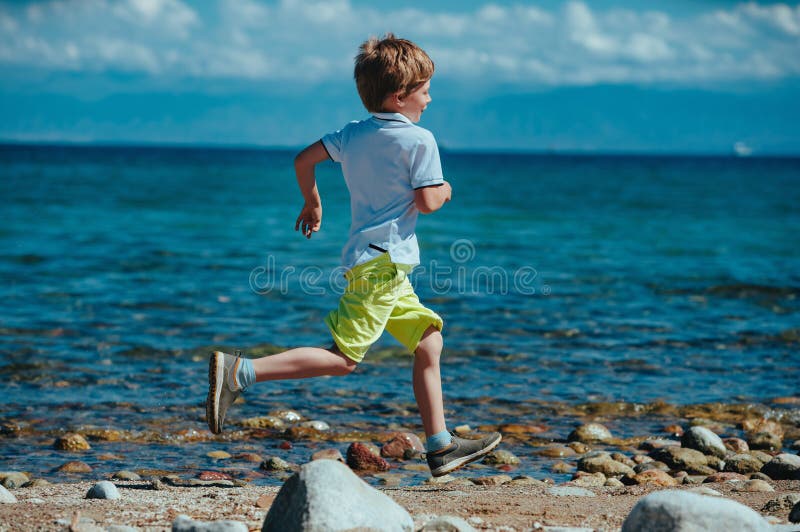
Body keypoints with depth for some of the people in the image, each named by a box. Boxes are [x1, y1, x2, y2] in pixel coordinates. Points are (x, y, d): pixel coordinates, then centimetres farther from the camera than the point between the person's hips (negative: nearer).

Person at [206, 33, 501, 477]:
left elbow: (304, 160, 13)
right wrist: (443, 191, 10)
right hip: (384, 260, -10)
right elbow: (427, 202, -12)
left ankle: (440, 447, 12)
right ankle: (239, 371, -20)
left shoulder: (353, 134, 13)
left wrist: (312, 203, 28)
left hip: (372, 261, 10)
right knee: (343, 358, -13)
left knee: (429, 341, 13)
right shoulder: (419, 140, -8)